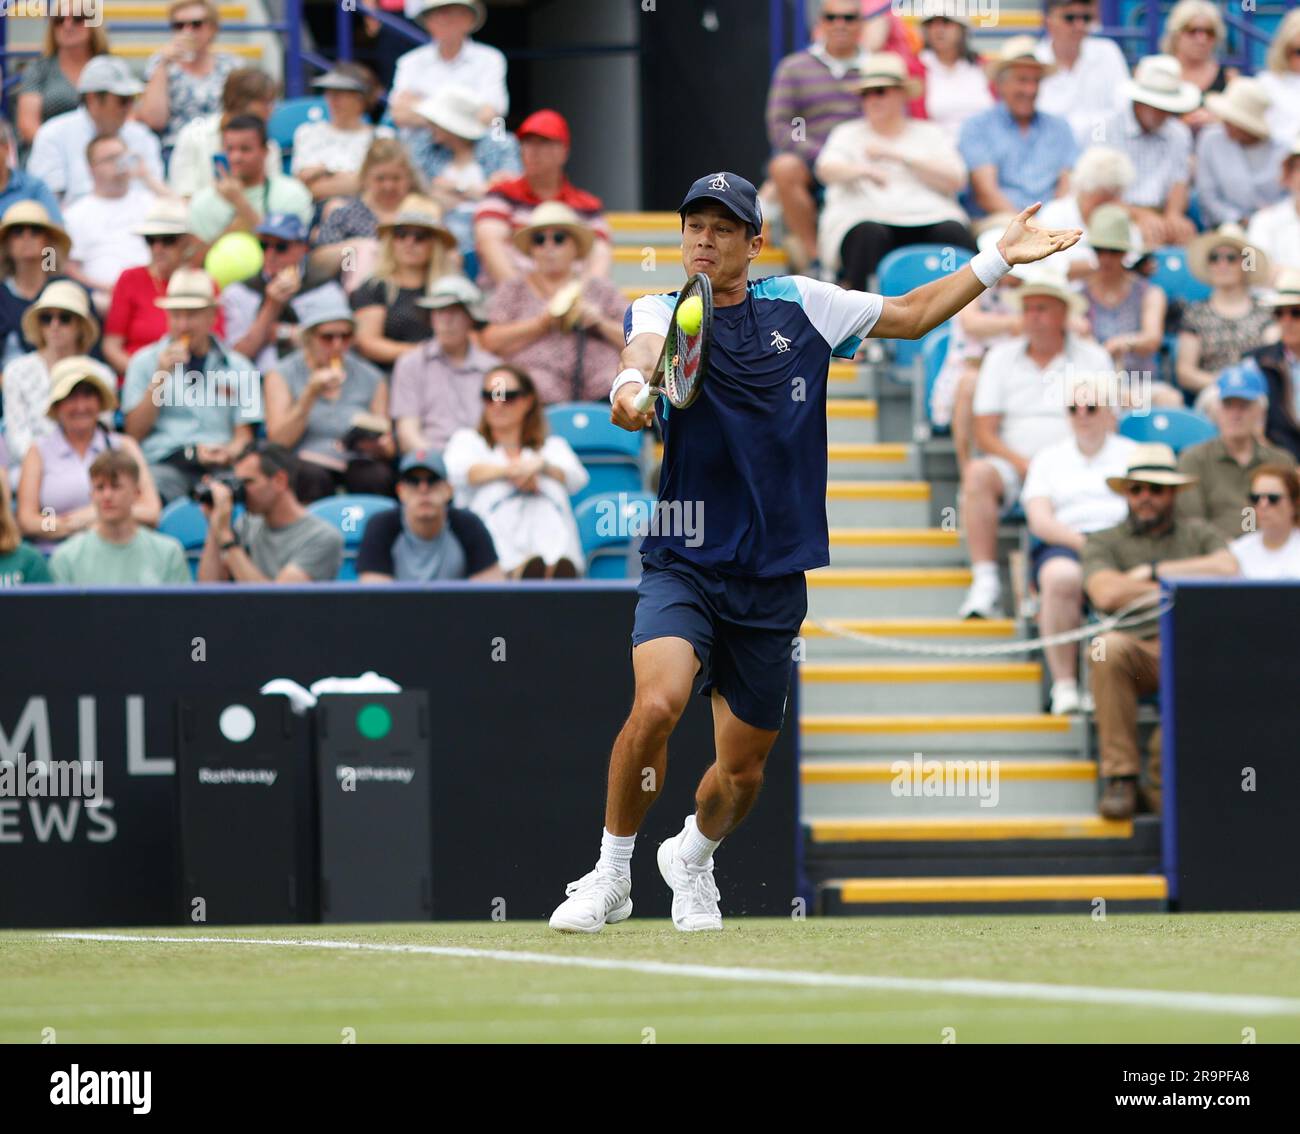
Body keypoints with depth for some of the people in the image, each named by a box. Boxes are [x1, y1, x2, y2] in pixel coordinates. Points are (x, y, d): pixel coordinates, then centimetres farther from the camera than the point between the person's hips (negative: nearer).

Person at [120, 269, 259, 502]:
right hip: (164, 462, -1)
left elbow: (243, 437, 13)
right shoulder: (144, 362, 18)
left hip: (218, 467, 1)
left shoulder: (237, 367, 18)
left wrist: (227, 453, -11)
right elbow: (134, 433, 9)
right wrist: (160, 377, 0)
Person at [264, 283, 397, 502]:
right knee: (311, 474, -36)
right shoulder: (282, 375, 9)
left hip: (356, 464, 2)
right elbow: (278, 441, -2)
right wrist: (310, 395, -11)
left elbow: (389, 449, 14)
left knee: (378, 475, -32)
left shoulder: (371, 379, 15)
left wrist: (379, 448, -10)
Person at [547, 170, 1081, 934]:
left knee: (743, 769, 9)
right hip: (683, 566, -3)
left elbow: (911, 316, 19)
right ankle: (612, 876, -9)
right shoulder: (663, 312, -1)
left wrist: (1000, 259, 13)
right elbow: (645, 351, -25)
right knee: (658, 704, -28)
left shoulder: (801, 306, 7)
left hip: (773, 581, 3)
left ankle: (693, 855, 43)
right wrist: (633, 387, -48)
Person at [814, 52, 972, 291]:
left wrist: (899, 156, -2)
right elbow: (827, 170, -1)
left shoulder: (930, 134, 22)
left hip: (928, 217, 1)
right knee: (869, 234, -36)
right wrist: (862, 171, -25)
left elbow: (955, 180, 6)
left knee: (954, 232, -31)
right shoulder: (847, 134, 21)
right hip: (864, 216, -1)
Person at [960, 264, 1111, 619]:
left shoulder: (1093, 358, 10)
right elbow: (985, 433, 7)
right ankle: (985, 582, -34)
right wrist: (1025, 465, -11)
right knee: (978, 474, -31)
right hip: (1014, 466, 2)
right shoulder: (1001, 357, 14)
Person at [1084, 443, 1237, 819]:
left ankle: (1162, 776, -25)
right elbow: (1107, 594, -2)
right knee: (1107, 646, -37)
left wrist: (1155, 572, 3)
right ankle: (1120, 776, -29)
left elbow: (1228, 570, 1)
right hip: (1136, 649, 0)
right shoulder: (1103, 542, 19)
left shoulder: (1198, 534, 23)